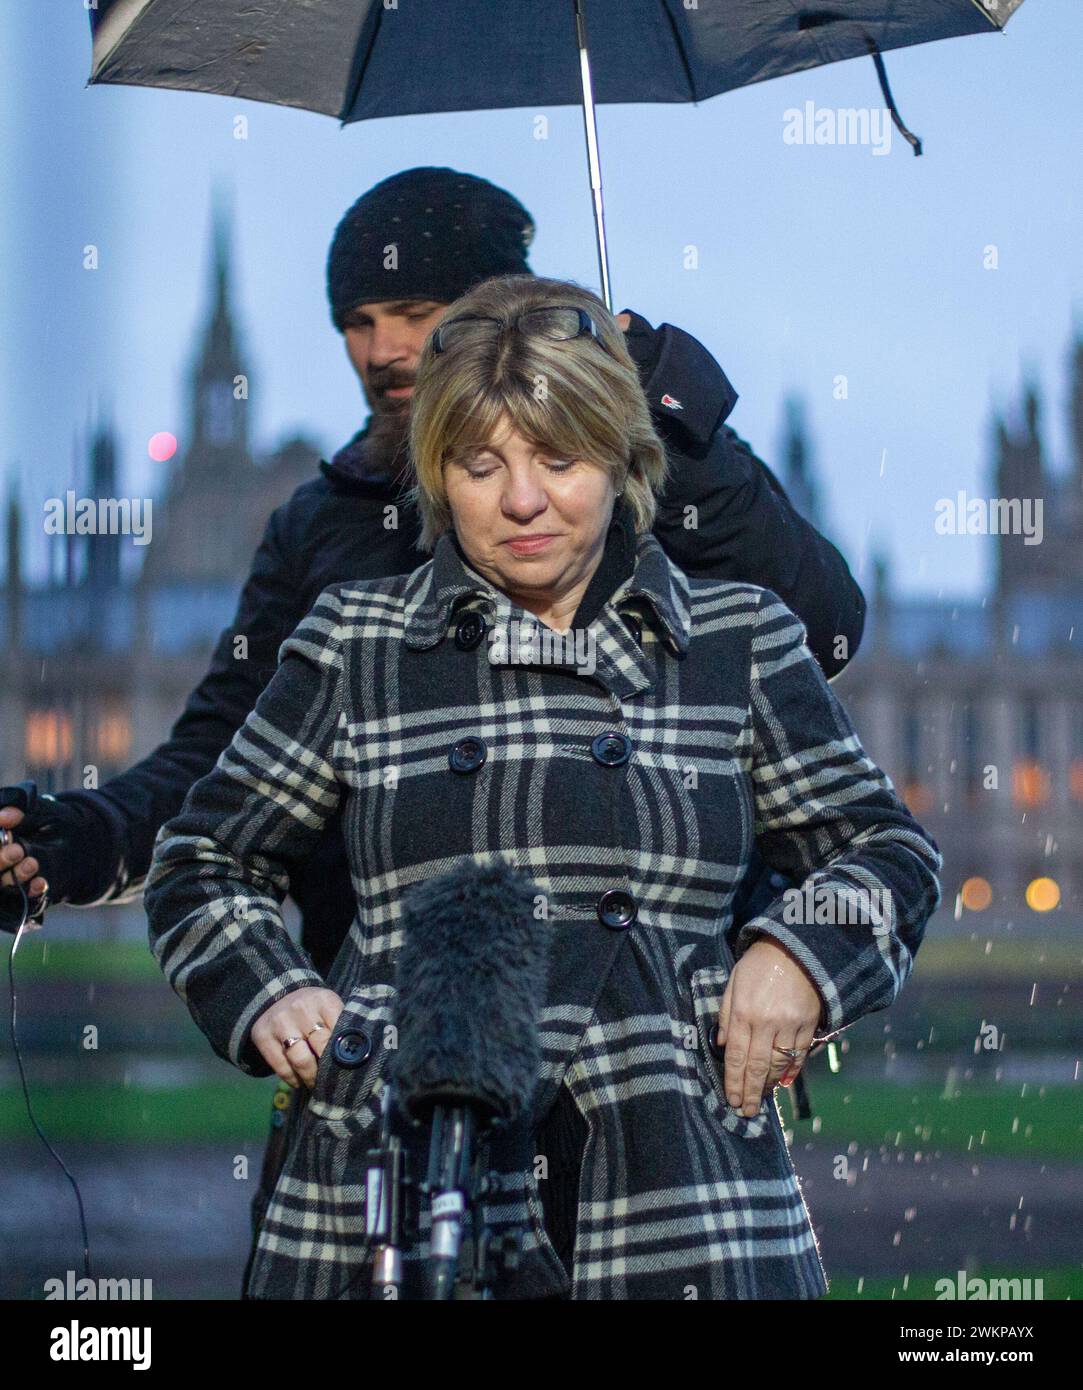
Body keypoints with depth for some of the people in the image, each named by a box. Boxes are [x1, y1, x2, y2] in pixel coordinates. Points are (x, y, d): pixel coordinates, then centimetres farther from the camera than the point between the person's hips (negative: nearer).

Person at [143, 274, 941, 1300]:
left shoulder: (740, 641, 12)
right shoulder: (354, 644, 11)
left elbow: (887, 850, 18)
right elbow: (204, 863, 20)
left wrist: (801, 953, -2)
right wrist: (268, 995, 2)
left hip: (683, 1185, 1)